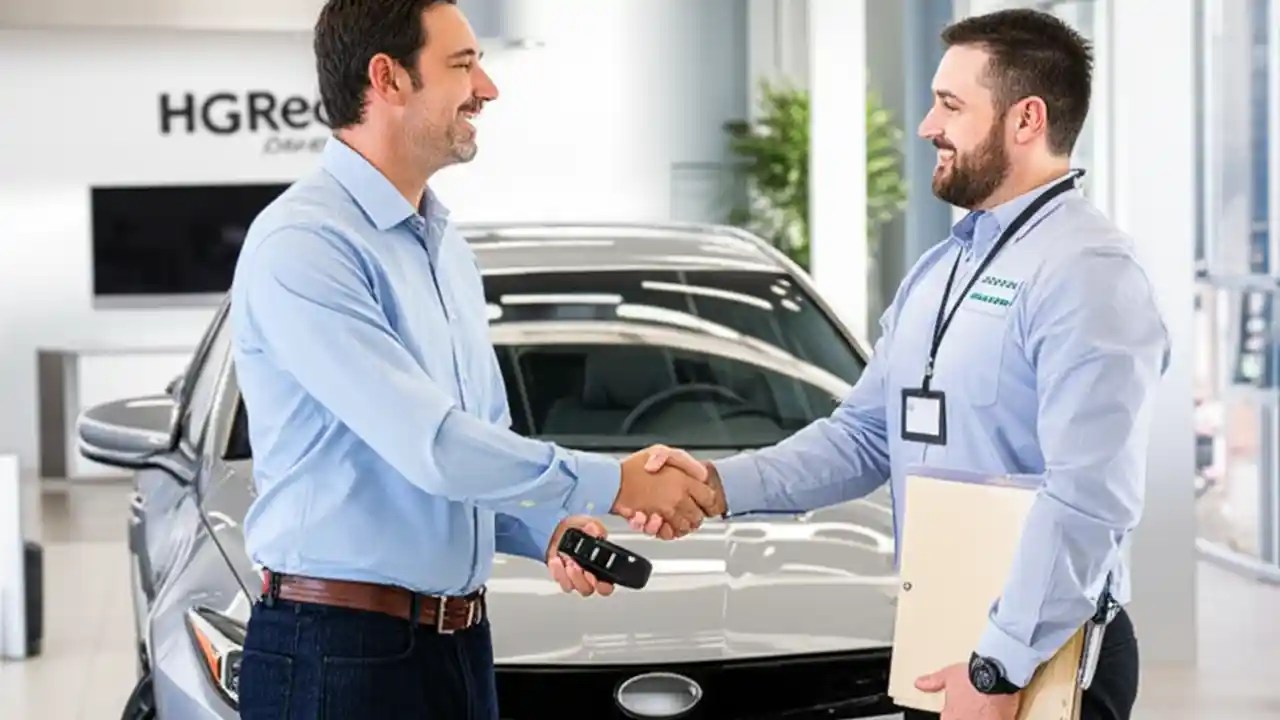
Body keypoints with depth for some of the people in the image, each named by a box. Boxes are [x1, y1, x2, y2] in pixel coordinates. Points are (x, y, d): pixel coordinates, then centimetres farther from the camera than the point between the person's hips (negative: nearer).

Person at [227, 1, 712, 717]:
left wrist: (549, 530, 2)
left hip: (461, 643, 8)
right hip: (338, 652, -8)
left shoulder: (447, 248, 14)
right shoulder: (302, 246, -15)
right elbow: (432, 448, -22)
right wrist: (611, 485, -14)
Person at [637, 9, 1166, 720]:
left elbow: (1089, 500, -24)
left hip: (1046, 655, -8)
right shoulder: (937, 270, 15)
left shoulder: (1086, 273, -16)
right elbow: (864, 434, 13)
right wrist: (722, 484, -2)